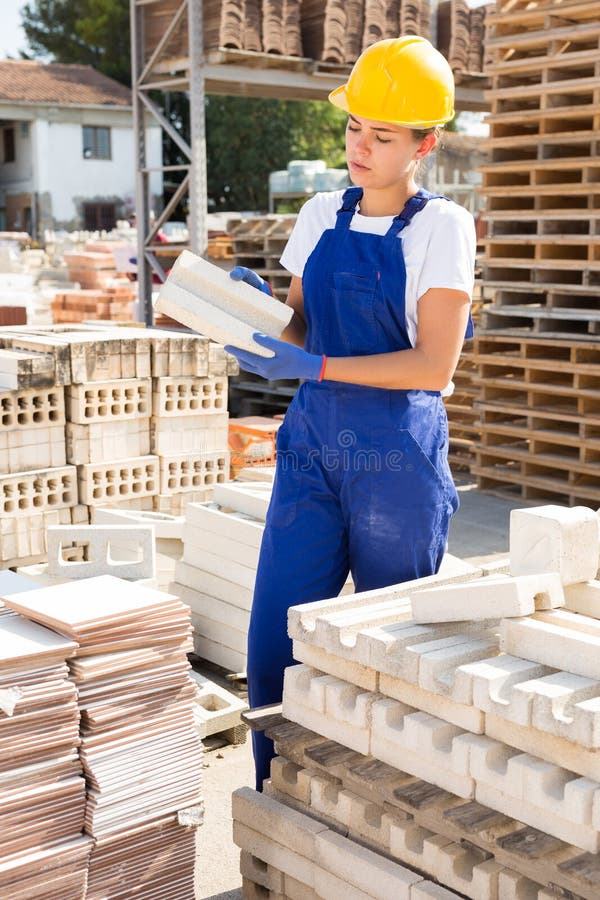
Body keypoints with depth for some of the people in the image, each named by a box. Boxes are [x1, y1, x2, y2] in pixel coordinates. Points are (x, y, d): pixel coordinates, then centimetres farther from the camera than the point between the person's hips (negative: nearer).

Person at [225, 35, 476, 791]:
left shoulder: (440, 226, -5)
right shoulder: (320, 216, 9)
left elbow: (435, 364, -13)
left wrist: (313, 366, -20)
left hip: (398, 456, -4)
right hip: (312, 443, 5)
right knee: (273, 642, 2)